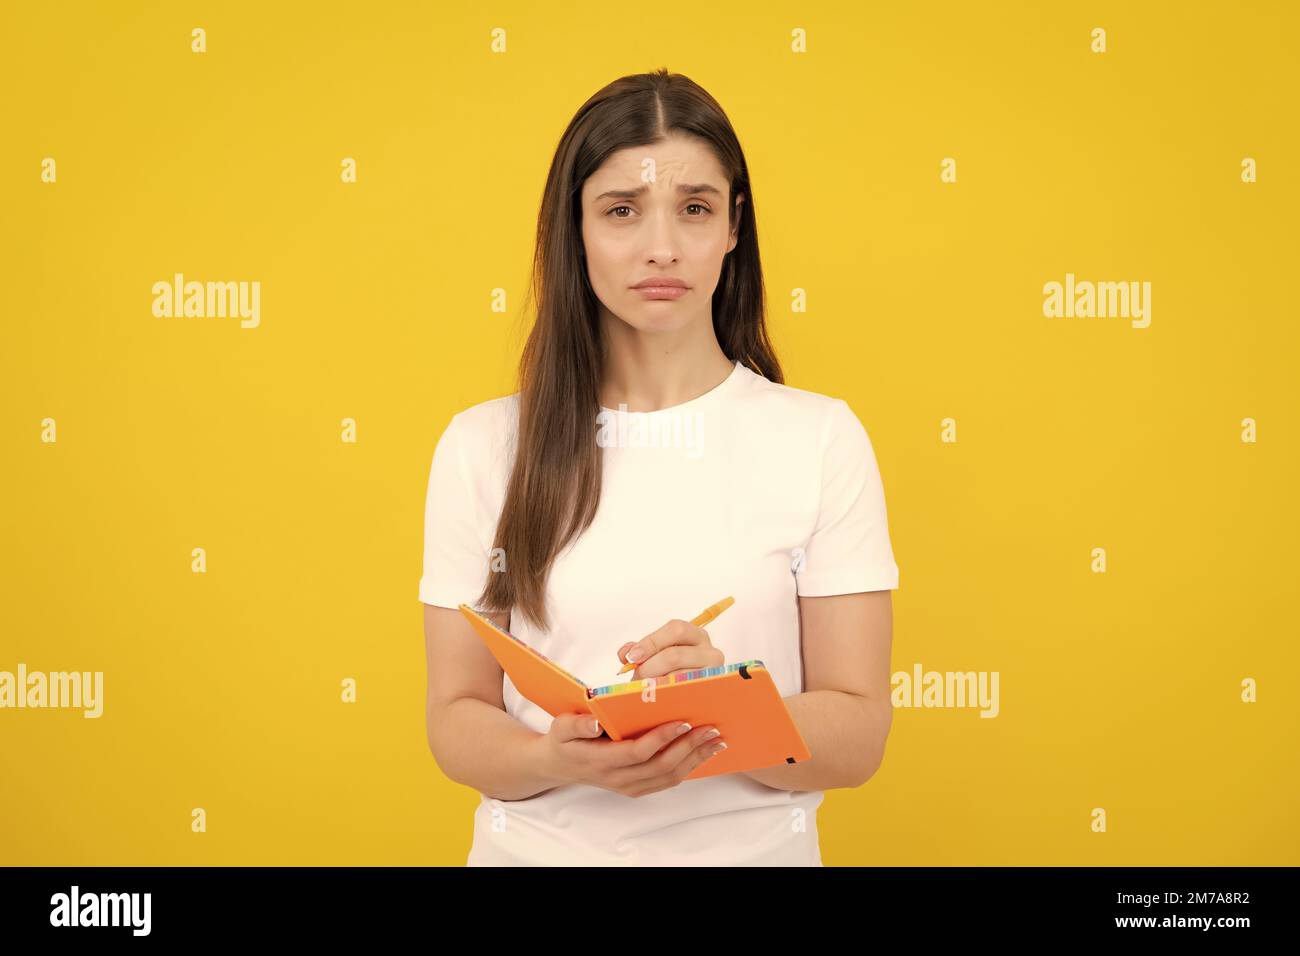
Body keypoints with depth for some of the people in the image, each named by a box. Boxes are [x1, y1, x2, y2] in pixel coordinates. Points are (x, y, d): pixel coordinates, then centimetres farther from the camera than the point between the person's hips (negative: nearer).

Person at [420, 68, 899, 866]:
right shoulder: (485, 445, -2)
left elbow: (858, 736, -5)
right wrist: (560, 757, -20)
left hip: (753, 845, 0)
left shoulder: (823, 439, -4)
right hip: (536, 844, 0)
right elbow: (456, 720, -1)